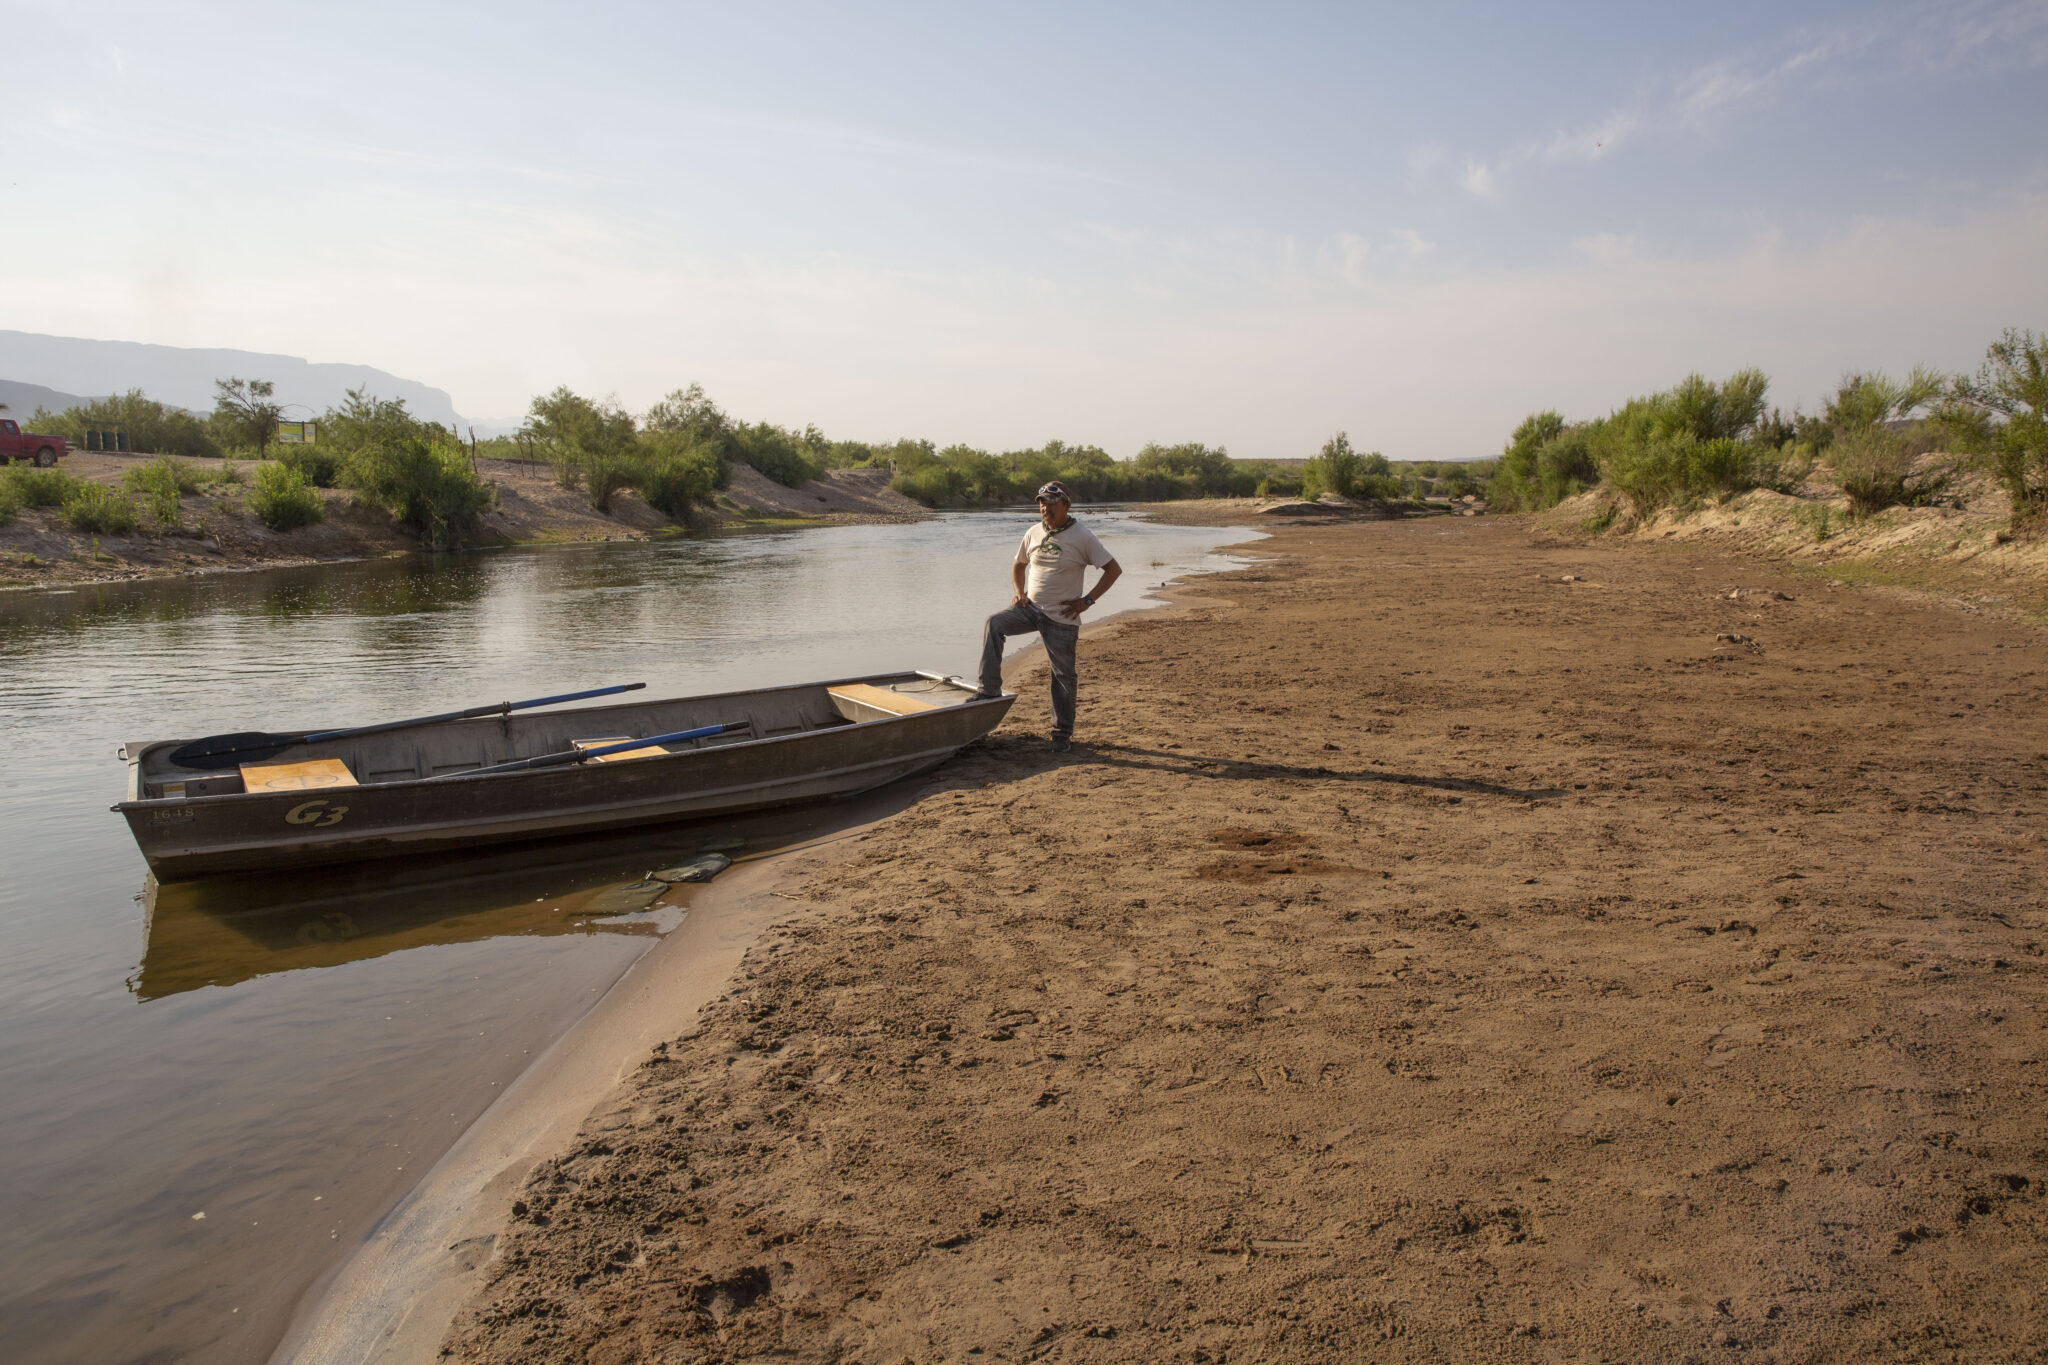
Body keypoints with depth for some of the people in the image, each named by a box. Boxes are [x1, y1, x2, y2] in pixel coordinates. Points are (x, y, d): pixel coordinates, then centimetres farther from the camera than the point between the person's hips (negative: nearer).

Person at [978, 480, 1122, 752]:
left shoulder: (1082, 537, -9)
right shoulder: (1034, 533, 5)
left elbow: (1114, 569, -7)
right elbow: (1018, 564, 23)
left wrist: (1087, 600, -11)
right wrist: (1019, 593, 5)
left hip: (1062, 618, -4)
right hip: (1030, 607, 4)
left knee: (1063, 676, 2)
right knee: (994, 624, -22)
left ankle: (1062, 733, 17)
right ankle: (989, 691, -17)